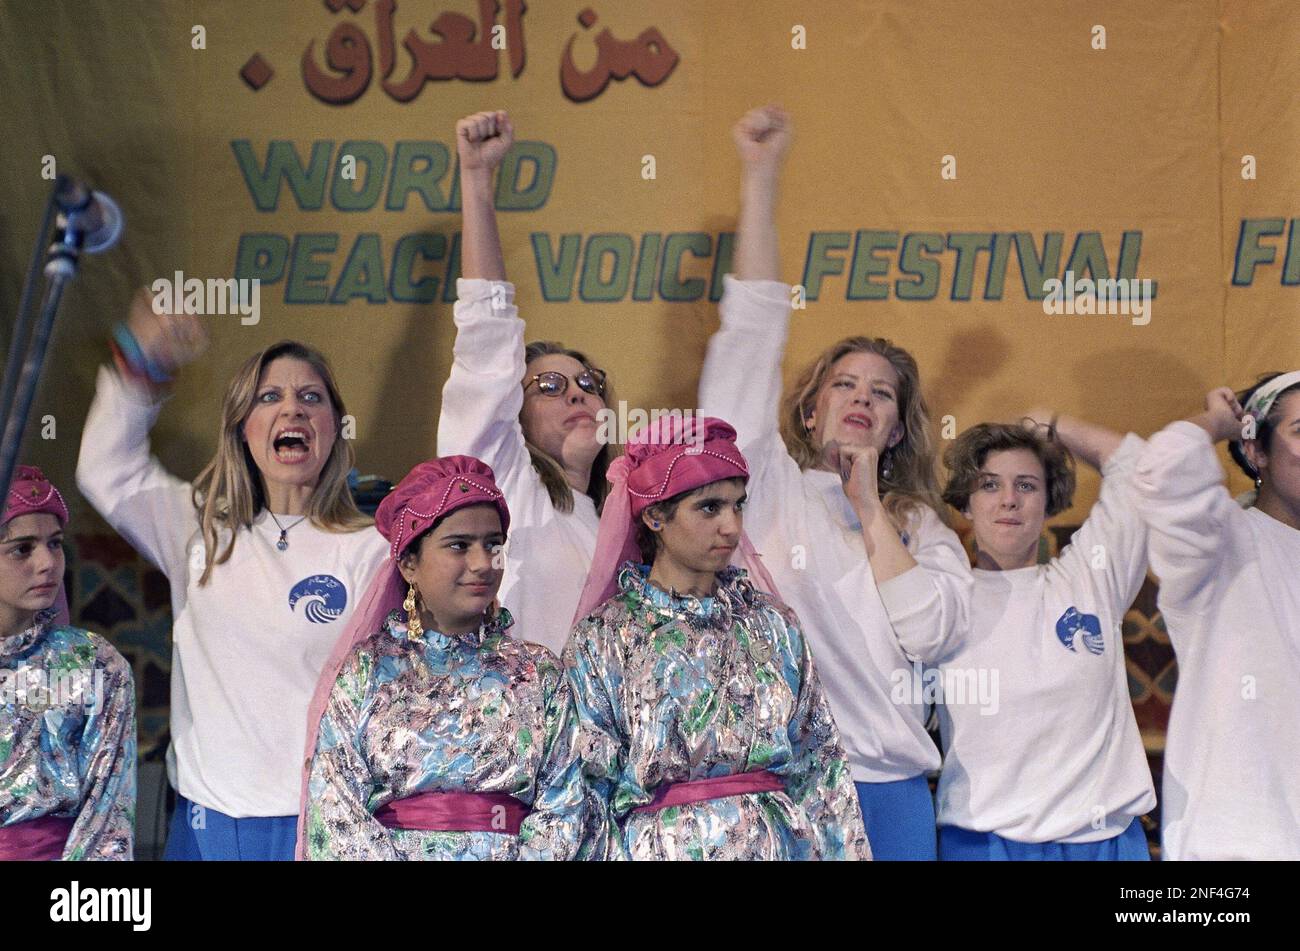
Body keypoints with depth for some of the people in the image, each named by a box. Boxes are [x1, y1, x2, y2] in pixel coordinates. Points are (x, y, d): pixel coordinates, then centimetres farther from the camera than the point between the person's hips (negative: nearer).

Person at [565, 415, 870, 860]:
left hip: (777, 841, 3)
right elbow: (590, 792, -4)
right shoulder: (601, 640, -5)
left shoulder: (773, 625, 3)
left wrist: (844, 850, -2)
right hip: (658, 848, -3)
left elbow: (819, 765, 4)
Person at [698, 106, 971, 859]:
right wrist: (761, 175, -1)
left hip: (889, 788, 3)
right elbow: (752, 332, 2)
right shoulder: (769, 486, 8)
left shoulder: (923, 528, 15)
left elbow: (930, 633, -4)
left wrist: (872, 508, 2)